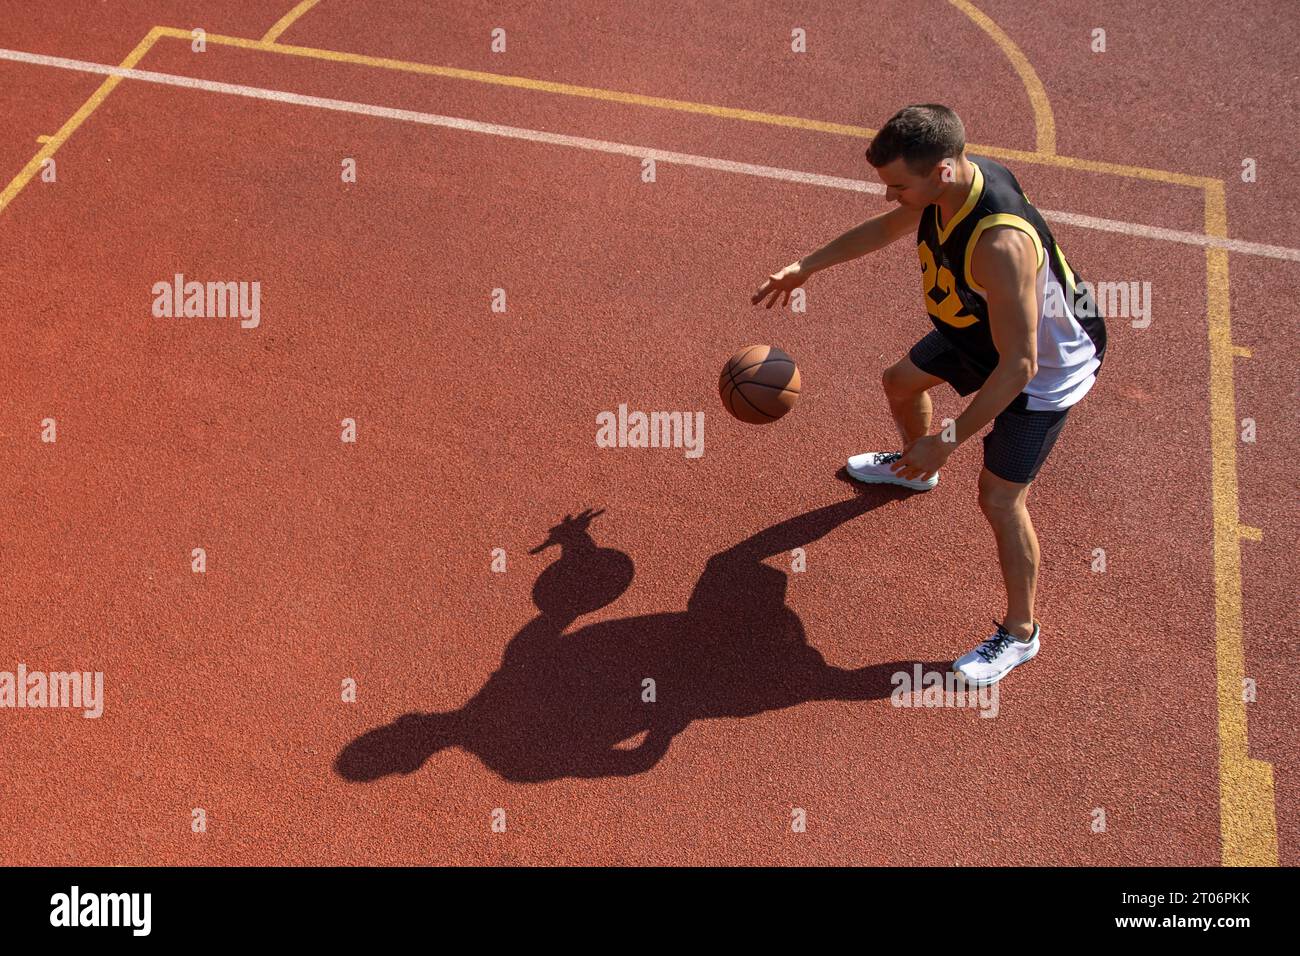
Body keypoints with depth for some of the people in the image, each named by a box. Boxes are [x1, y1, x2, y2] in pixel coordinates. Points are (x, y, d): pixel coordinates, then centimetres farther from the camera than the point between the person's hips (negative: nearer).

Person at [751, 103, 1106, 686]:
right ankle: (915, 467, 60)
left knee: (999, 497, -7)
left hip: (1045, 367, -9)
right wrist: (806, 266, 10)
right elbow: (890, 226, 6)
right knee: (901, 381, 25)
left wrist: (950, 441, -32)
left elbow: (1017, 366, -38)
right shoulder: (947, 183, -18)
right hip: (980, 327, 9)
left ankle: (1020, 633, 15)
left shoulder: (1000, 244, -45)